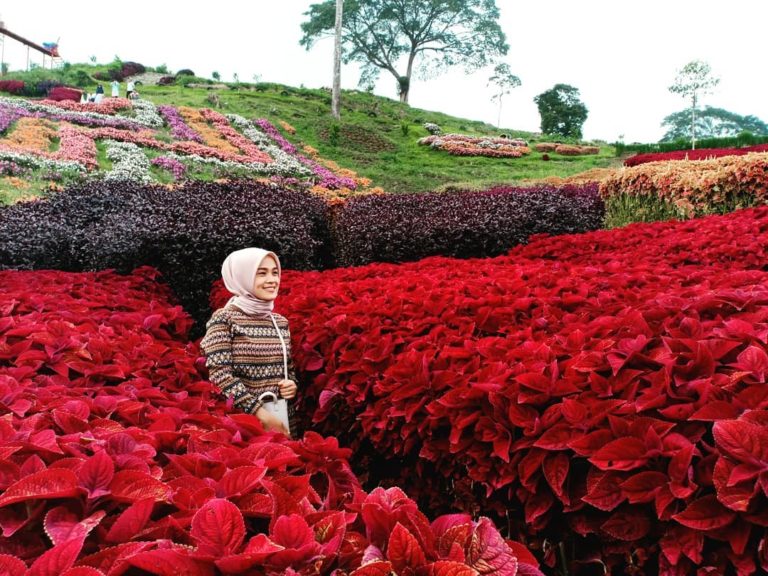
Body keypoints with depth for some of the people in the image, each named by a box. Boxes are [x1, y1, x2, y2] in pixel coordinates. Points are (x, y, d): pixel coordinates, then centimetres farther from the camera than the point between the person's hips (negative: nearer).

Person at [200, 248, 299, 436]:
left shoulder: (281, 322, 8)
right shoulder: (224, 318, -9)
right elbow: (220, 374, -16)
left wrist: (292, 385, -4)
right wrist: (259, 412, -20)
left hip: (284, 420, 5)